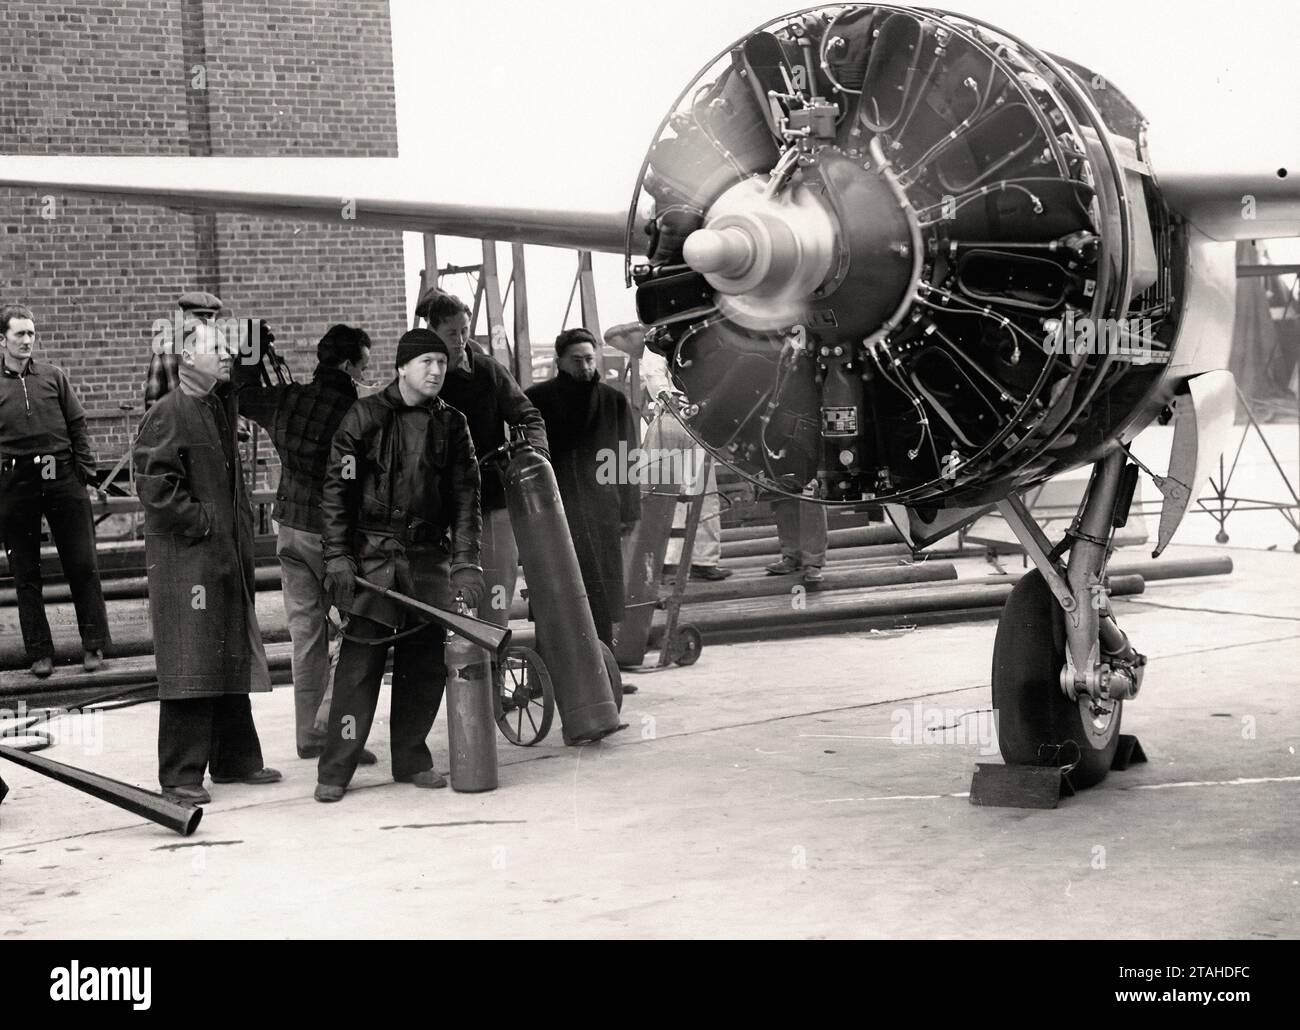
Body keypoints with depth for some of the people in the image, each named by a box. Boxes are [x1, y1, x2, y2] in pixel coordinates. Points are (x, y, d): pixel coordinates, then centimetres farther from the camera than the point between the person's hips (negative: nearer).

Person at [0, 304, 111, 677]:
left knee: (82, 565, 0)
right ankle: (39, 652, 13)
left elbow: (78, 427, 8)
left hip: (62, 479, 1)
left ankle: (94, 645, 7)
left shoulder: (54, 377, 6)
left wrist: (87, 477, 3)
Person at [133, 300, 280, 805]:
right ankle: (180, 774, -1)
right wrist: (199, 521, -16)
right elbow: (154, 485, -19)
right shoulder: (166, 415, -12)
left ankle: (235, 758, 24)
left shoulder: (220, 408, 16)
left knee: (233, 660, 14)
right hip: (184, 559, -9)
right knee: (190, 666, -7)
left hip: (228, 555, 9)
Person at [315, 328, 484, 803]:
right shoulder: (365, 417, -2)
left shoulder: (451, 424, 8)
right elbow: (336, 489, -2)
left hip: (429, 559, 4)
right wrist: (337, 556, -8)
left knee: (425, 665, 6)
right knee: (360, 663, -6)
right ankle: (334, 770, -1)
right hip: (372, 557, -3)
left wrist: (465, 562, -3)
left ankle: (411, 760, 20)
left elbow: (465, 496, 7)